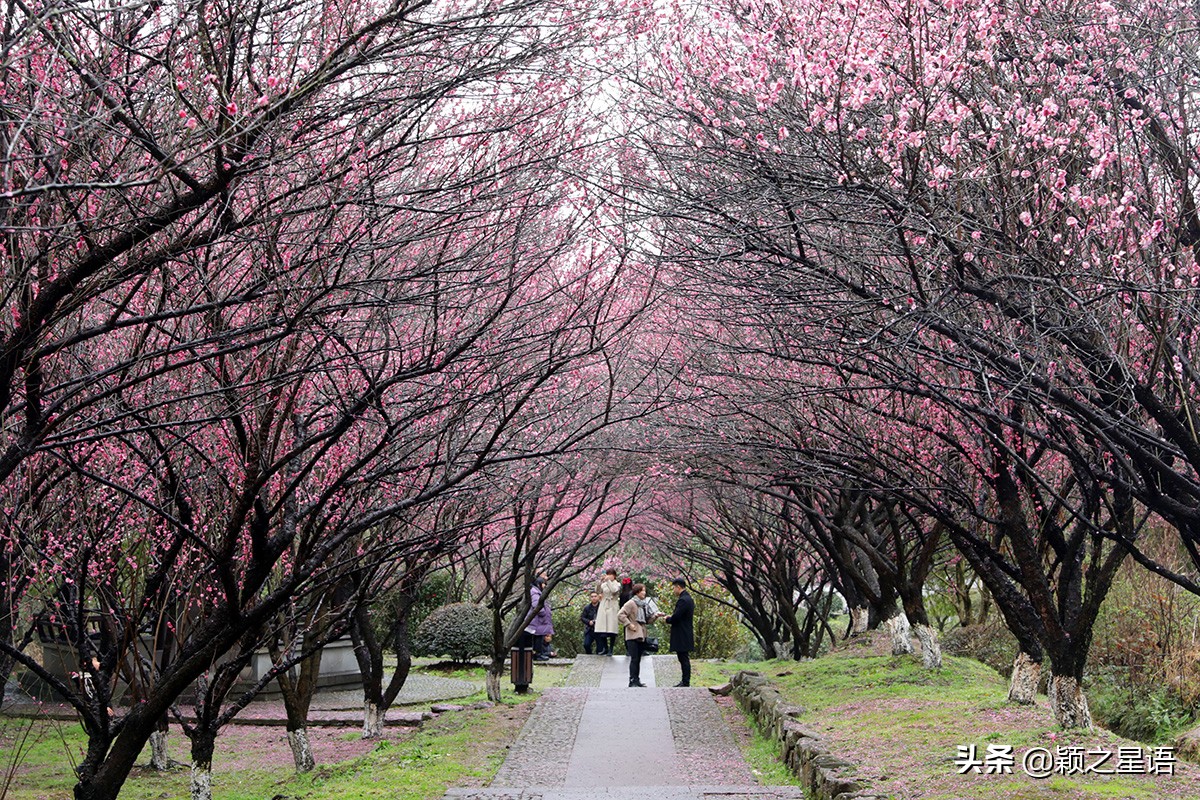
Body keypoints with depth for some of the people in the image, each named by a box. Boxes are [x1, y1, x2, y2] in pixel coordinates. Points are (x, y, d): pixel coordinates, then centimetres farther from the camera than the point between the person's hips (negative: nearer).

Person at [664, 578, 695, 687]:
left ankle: (686, 682, -2)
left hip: (682, 636, -10)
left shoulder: (683, 600, -19)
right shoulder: (688, 598, 14)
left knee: (684, 659, -5)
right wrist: (671, 618, 10)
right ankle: (685, 681, 19)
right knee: (684, 659, 14)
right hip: (685, 635, 10)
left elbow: (675, 617, -22)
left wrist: (668, 619, -3)